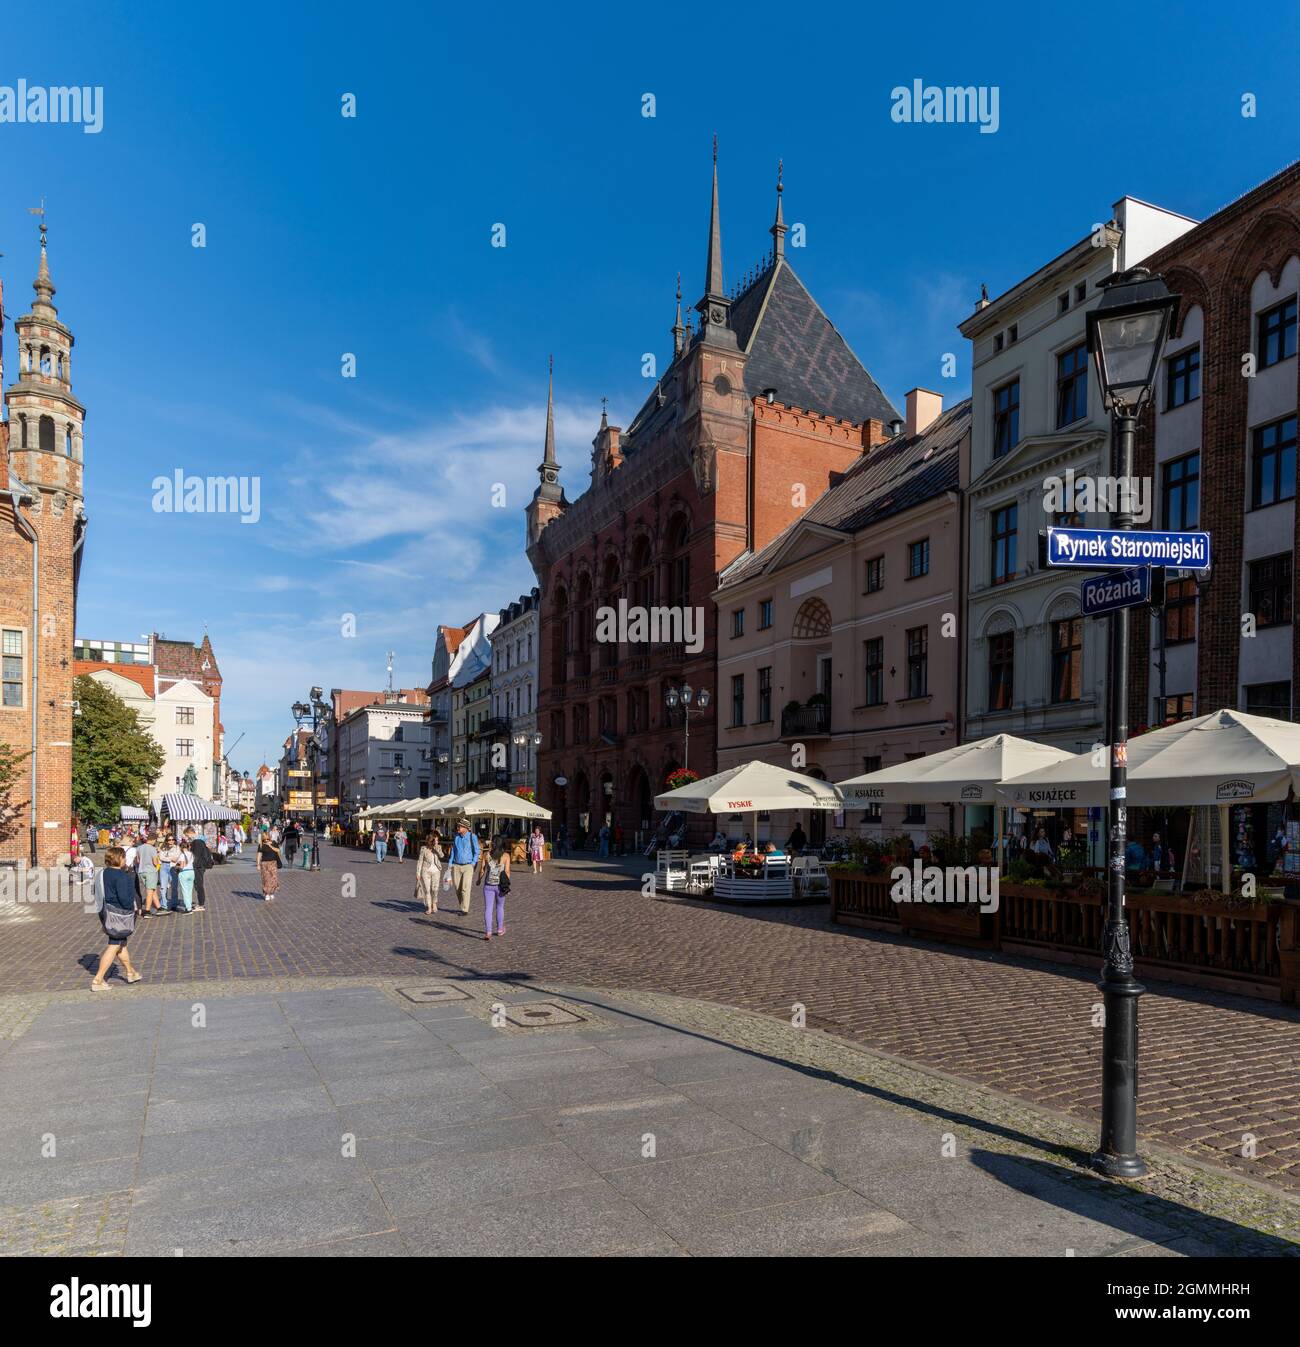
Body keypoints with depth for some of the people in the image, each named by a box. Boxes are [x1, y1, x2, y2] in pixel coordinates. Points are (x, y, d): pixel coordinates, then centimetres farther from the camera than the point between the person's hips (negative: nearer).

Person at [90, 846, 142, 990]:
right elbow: (124, 897, -25)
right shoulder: (121, 876, -21)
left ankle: (131, 972, 37)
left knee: (121, 943, 22)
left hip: (107, 911, 10)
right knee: (114, 947, -2)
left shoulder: (104, 873, 7)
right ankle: (97, 980, -3)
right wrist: (131, 907, -6)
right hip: (119, 914, -10)